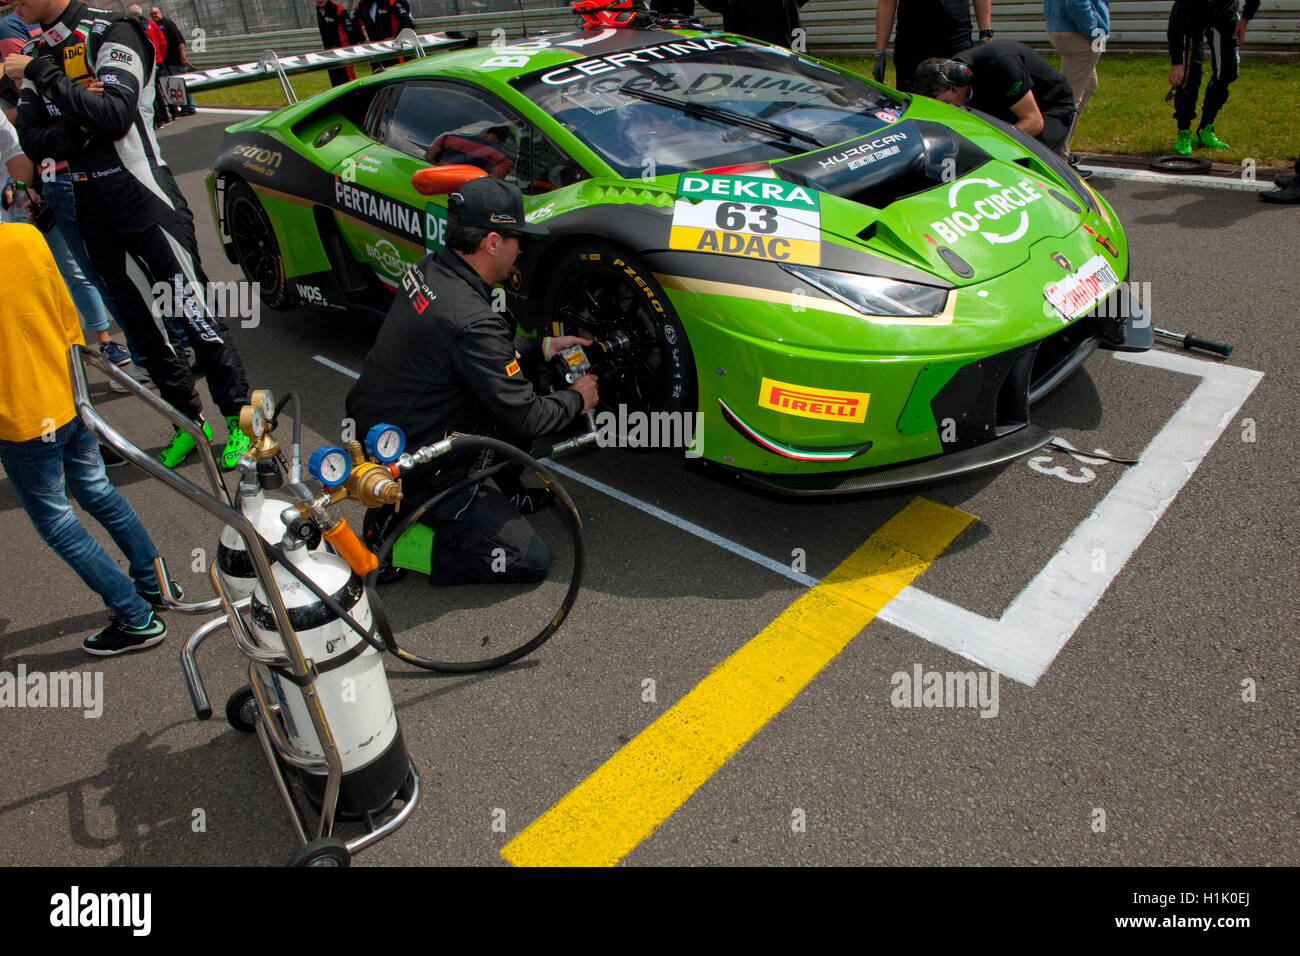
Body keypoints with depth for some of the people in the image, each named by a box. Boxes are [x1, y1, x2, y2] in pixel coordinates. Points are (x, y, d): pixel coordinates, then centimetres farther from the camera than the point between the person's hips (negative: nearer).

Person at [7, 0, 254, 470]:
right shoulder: (36, 52, 14)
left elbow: (115, 116, -20)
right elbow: (31, 140, 5)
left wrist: (43, 74, -17)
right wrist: (79, 123, -12)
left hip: (145, 200, -7)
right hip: (93, 213, 7)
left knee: (193, 314, -6)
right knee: (141, 325, 9)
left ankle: (239, 418, 4)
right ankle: (189, 421, 19)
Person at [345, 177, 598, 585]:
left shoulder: (429, 269, -1)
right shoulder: (473, 321, -29)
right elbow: (524, 418, -20)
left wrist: (541, 347, 14)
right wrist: (576, 399, -1)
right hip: (412, 467, -9)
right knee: (530, 560, -4)